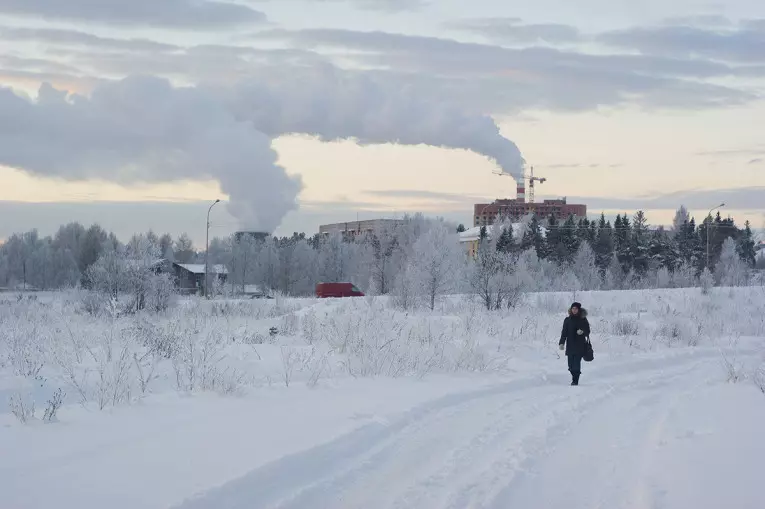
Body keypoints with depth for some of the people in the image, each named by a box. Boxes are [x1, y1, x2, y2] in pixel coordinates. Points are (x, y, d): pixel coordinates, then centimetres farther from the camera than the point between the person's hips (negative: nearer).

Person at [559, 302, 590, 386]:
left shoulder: (583, 320, 3)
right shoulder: (568, 320, 9)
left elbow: (587, 331, 4)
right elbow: (564, 332, 9)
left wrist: (582, 331, -18)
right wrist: (561, 343, 0)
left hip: (579, 345, -3)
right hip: (570, 345, 3)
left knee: (576, 363, -11)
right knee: (571, 363, 0)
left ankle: (575, 380, -7)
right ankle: (574, 377, 18)